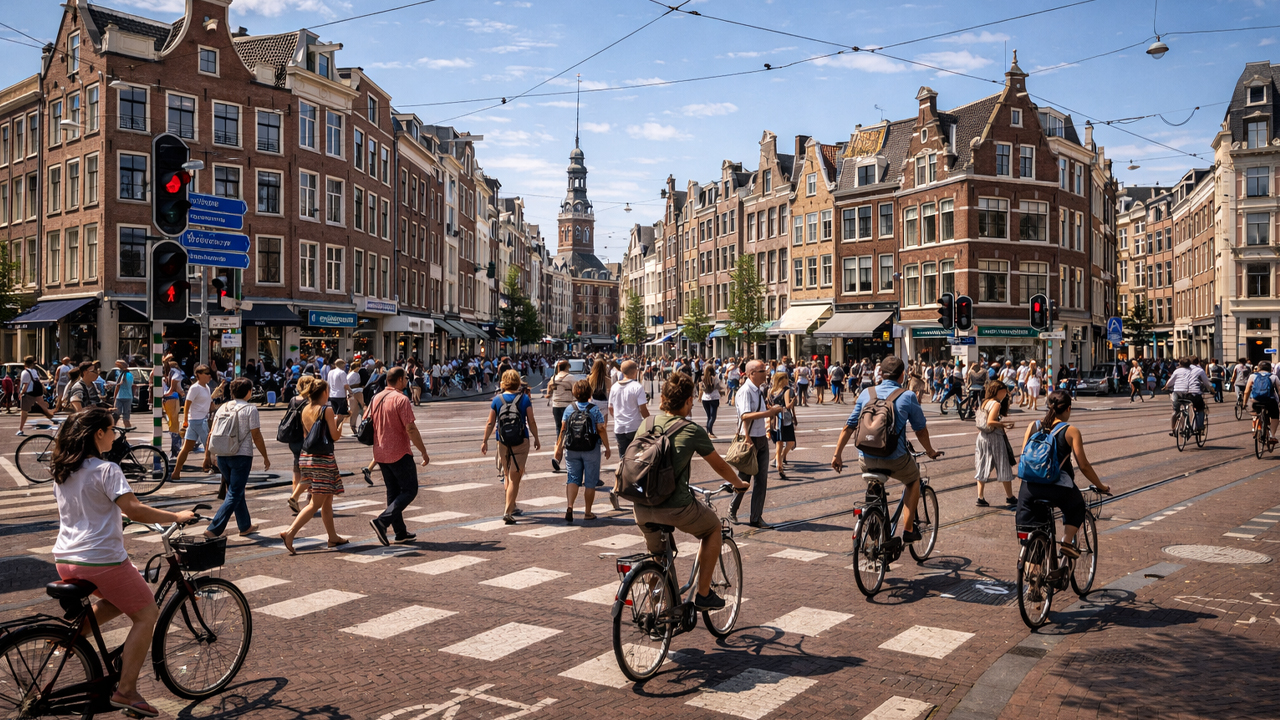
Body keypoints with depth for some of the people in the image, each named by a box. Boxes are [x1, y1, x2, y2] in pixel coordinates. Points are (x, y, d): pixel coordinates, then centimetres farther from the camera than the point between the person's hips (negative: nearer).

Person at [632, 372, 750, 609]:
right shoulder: (692, 431, -4)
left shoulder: (647, 424, 8)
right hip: (676, 507, -4)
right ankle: (703, 594, 24)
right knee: (713, 527, 24)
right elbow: (719, 466, 9)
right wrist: (739, 484, 30)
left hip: (641, 508, 5)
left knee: (655, 555, 27)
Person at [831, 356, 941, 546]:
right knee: (913, 480, 28)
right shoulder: (908, 396, -3)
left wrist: (837, 454, 12)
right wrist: (929, 451, 24)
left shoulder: (866, 393, 5)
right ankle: (908, 529, 23)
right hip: (895, 459, -3)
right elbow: (920, 429, 6)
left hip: (866, 461, 3)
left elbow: (849, 426, 5)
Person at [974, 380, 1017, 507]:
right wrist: (1005, 425, -17)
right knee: (1004, 468, 5)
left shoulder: (984, 403, 10)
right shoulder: (996, 404, -14)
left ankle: (980, 498, 6)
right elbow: (990, 422, -24)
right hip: (994, 438, -8)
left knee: (982, 468, 8)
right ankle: (1010, 498, 13)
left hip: (982, 437, 8)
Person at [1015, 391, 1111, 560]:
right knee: (1077, 507, 28)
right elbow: (1083, 466, 0)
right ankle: (1067, 542, 14)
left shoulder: (1032, 426, 7)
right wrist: (1101, 487, 13)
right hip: (1058, 487, -2)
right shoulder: (1071, 431, -2)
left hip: (1029, 487, 2)